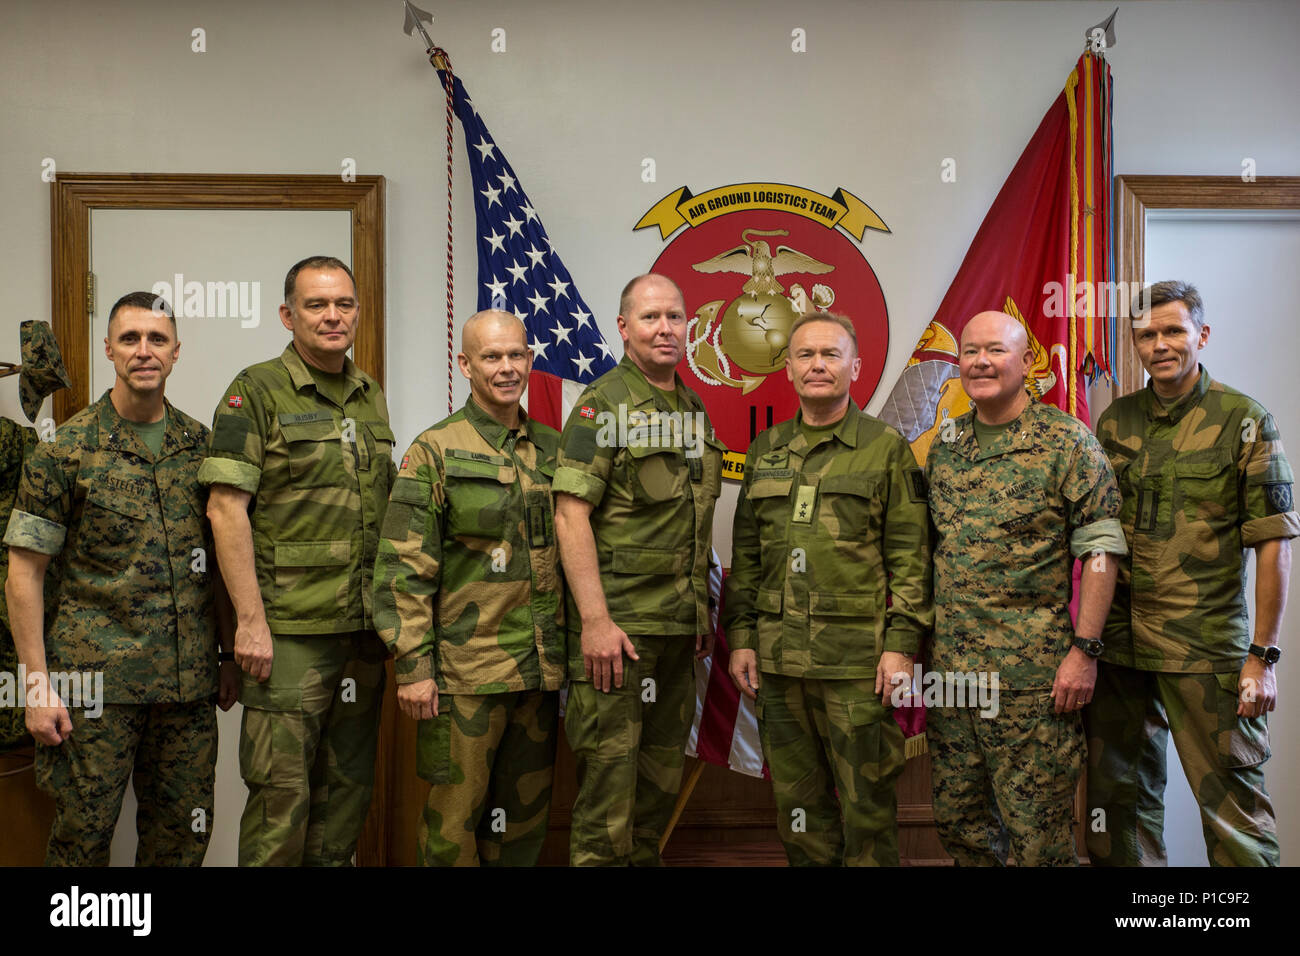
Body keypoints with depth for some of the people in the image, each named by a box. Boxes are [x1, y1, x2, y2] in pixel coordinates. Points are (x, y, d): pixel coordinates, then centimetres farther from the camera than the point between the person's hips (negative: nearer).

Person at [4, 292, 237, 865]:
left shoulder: (200, 445, 7)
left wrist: (229, 655, 11)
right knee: (83, 836, 7)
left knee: (182, 837, 12)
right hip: (97, 682, -3)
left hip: (189, 684, 4)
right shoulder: (64, 450, -4)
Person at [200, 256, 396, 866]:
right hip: (289, 630, -6)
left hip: (365, 631, 6)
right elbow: (226, 507, -11)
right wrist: (250, 620, -16)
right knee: (282, 792, -1)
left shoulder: (372, 398, 14)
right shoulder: (257, 392, -5)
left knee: (349, 786, 14)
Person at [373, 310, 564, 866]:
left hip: (540, 668, 5)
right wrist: (412, 666, -13)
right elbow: (404, 567, -9)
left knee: (526, 812, 15)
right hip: (465, 669, -5)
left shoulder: (551, 448, 11)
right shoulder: (436, 450, -5)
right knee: (456, 816, 3)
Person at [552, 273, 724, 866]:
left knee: (664, 769, 16)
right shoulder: (603, 405, -8)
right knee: (609, 768, 0)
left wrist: (703, 615, 18)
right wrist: (595, 620, -22)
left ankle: (644, 858, 31)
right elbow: (571, 513, -16)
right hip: (618, 624, -7)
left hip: (678, 627, 7)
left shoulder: (694, 411, 15)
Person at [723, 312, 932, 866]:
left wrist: (902, 643, -9)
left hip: (858, 657, -4)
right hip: (778, 655, 4)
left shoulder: (887, 448, 1)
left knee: (866, 802, 5)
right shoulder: (765, 451, 13)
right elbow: (745, 554, 14)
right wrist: (740, 636, 8)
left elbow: (910, 555, -2)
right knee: (796, 799, 13)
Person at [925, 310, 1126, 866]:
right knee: (956, 820, 15)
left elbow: (1100, 550, -8)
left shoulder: (1068, 441, -6)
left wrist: (1085, 649, -13)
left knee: (1036, 831, 4)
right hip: (949, 666, 5)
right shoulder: (944, 446, 10)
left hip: (1031, 672, -5)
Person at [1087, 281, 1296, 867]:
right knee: (1119, 793, 14)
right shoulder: (1114, 421, 8)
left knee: (1230, 797, 0)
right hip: (1119, 643, 4)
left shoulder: (1244, 422, -3)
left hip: (1206, 648, -4)